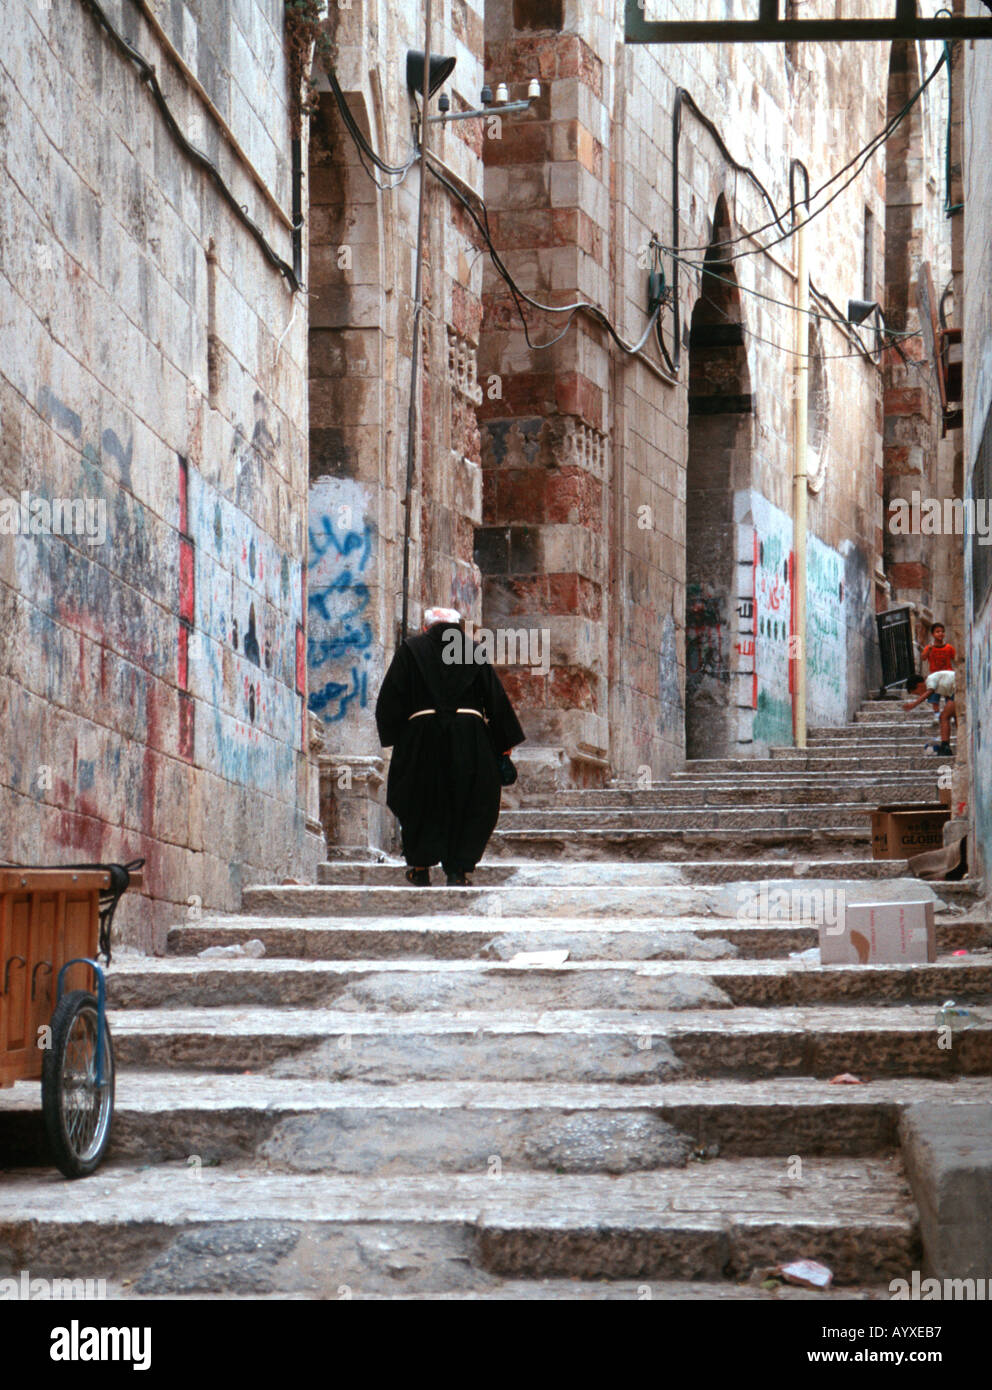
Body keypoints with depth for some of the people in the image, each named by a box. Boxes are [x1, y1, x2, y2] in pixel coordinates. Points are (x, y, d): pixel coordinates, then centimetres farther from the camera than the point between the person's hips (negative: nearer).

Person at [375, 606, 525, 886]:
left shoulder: (410, 650, 7)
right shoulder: (475, 652, 11)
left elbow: (390, 700, 2)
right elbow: (497, 700, 9)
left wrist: (392, 737, 10)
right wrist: (504, 745, 13)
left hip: (422, 737, -1)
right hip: (469, 736, 1)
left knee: (418, 802, 13)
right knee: (467, 805, 8)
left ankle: (420, 867, 10)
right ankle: (458, 870, 2)